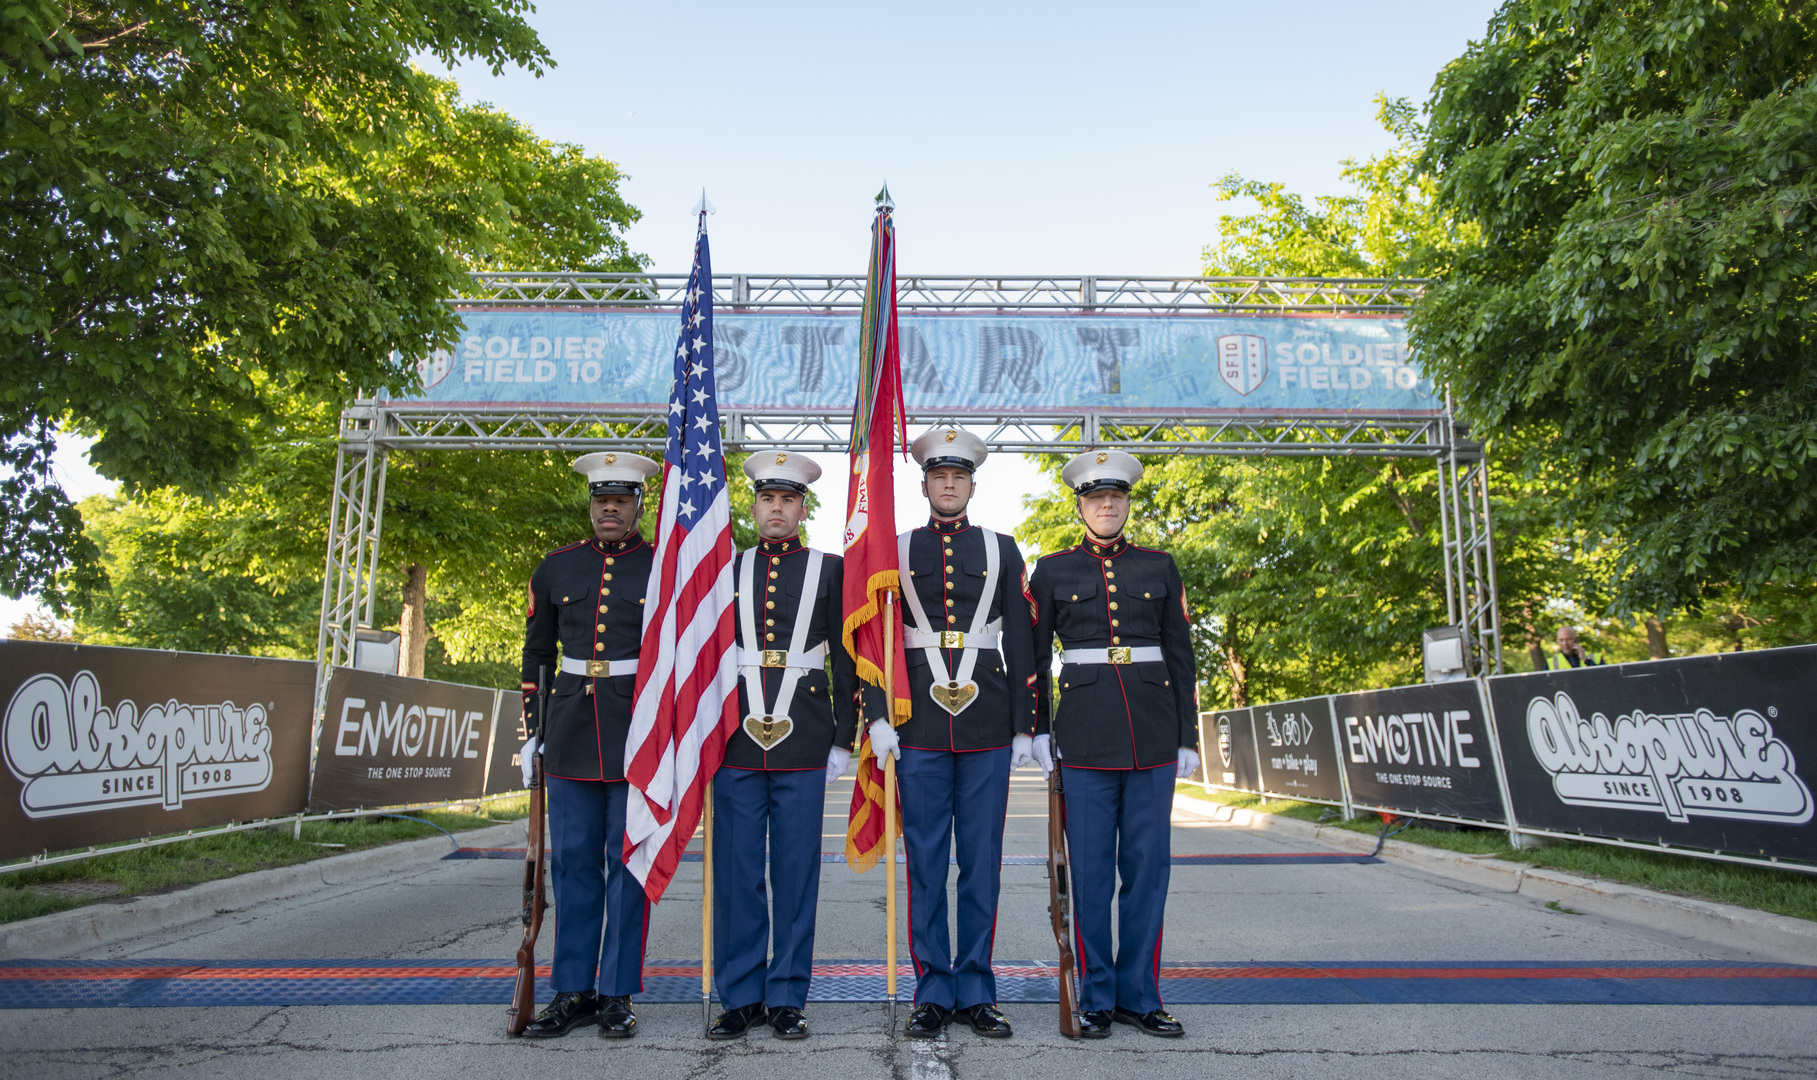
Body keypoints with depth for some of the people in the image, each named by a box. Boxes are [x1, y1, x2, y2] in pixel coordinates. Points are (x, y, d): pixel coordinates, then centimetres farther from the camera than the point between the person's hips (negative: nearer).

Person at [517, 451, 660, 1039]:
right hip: (572, 737, 3)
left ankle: (617, 995, 15)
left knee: (629, 861, 4)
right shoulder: (555, 568, 8)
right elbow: (536, 655, 15)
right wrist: (531, 733, 11)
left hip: (639, 734, -3)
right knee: (573, 863, 8)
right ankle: (572, 991, 20)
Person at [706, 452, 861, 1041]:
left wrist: (844, 739, 1)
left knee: (797, 871, 4)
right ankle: (740, 997, 18)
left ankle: (787, 998, 16)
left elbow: (846, 659, 7)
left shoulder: (829, 569, 8)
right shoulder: (726, 568, 12)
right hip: (736, 737, 2)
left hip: (804, 742, -1)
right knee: (737, 871, 5)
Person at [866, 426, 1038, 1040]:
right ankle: (933, 994, 16)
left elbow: (1020, 643, 7)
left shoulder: (1001, 550, 9)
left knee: (982, 859, 6)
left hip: (988, 725, 1)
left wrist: (1023, 727, 2)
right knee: (925, 861, 5)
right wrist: (878, 718, -4)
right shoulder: (896, 551, 7)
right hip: (919, 724, 0)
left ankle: (976, 993, 18)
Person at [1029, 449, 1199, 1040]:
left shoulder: (1159, 566, 10)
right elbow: (1033, 655, 8)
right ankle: (1096, 998, 16)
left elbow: (1180, 654, 11)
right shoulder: (1053, 569, 5)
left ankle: (1138, 995, 19)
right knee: (1090, 869, 3)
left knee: (1148, 865, 5)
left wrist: (1187, 736, 7)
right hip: (1085, 735, -2)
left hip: (1153, 734, 2)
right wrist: (1038, 730, 1)